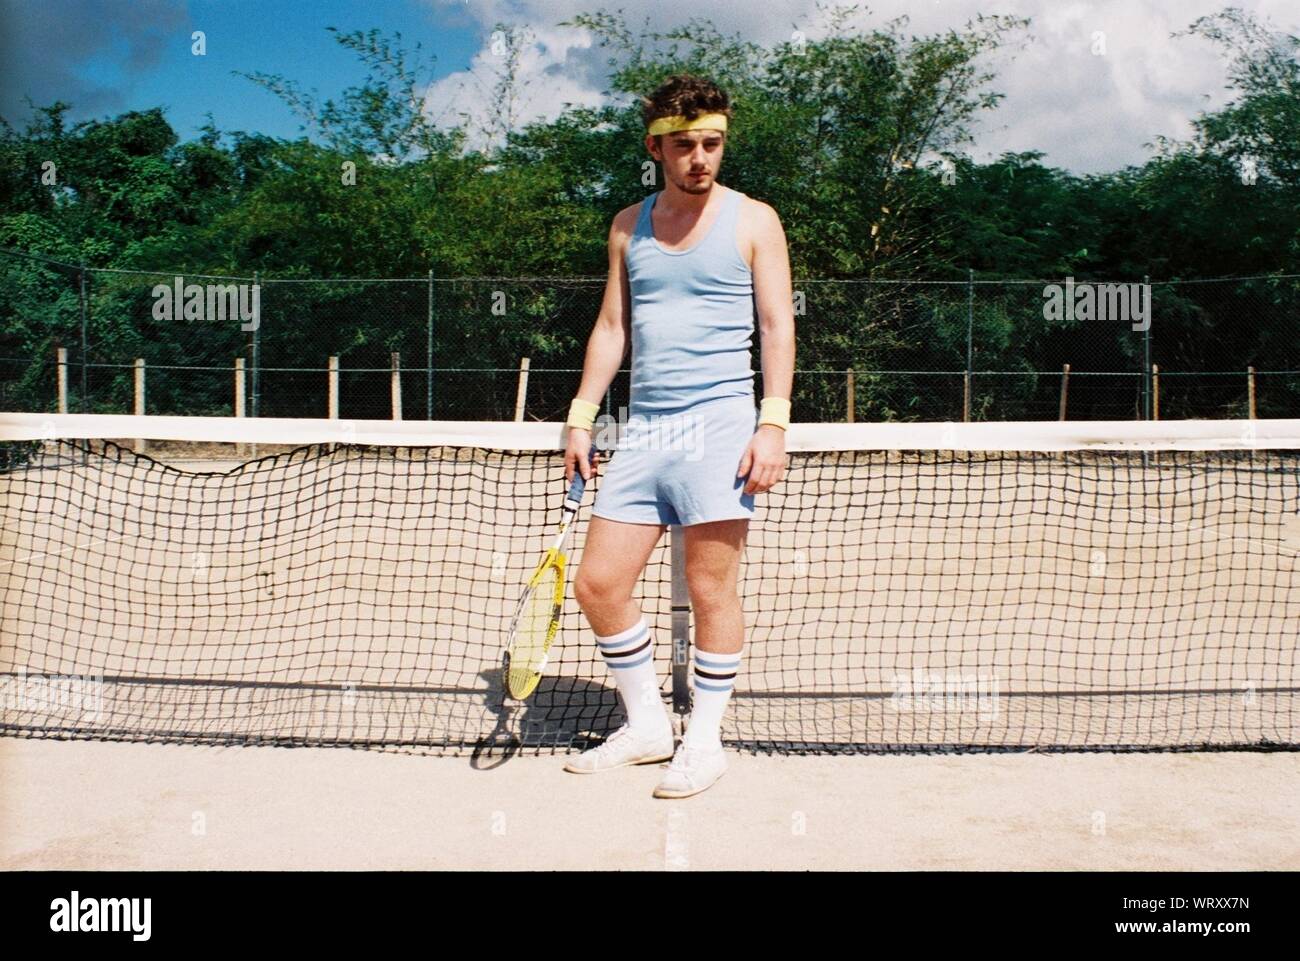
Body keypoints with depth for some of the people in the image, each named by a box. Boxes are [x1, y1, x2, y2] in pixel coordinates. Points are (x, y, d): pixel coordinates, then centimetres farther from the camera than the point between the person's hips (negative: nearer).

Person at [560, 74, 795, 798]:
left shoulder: (753, 220, 4)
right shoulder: (628, 226, 15)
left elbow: (778, 326, -1)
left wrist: (773, 423, -12)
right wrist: (582, 417, 11)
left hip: (718, 421, -4)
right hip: (642, 429, 5)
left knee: (712, 591, -2)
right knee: (598, 586, 3)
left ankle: (705, 742, 15)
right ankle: (647, 726, 20)